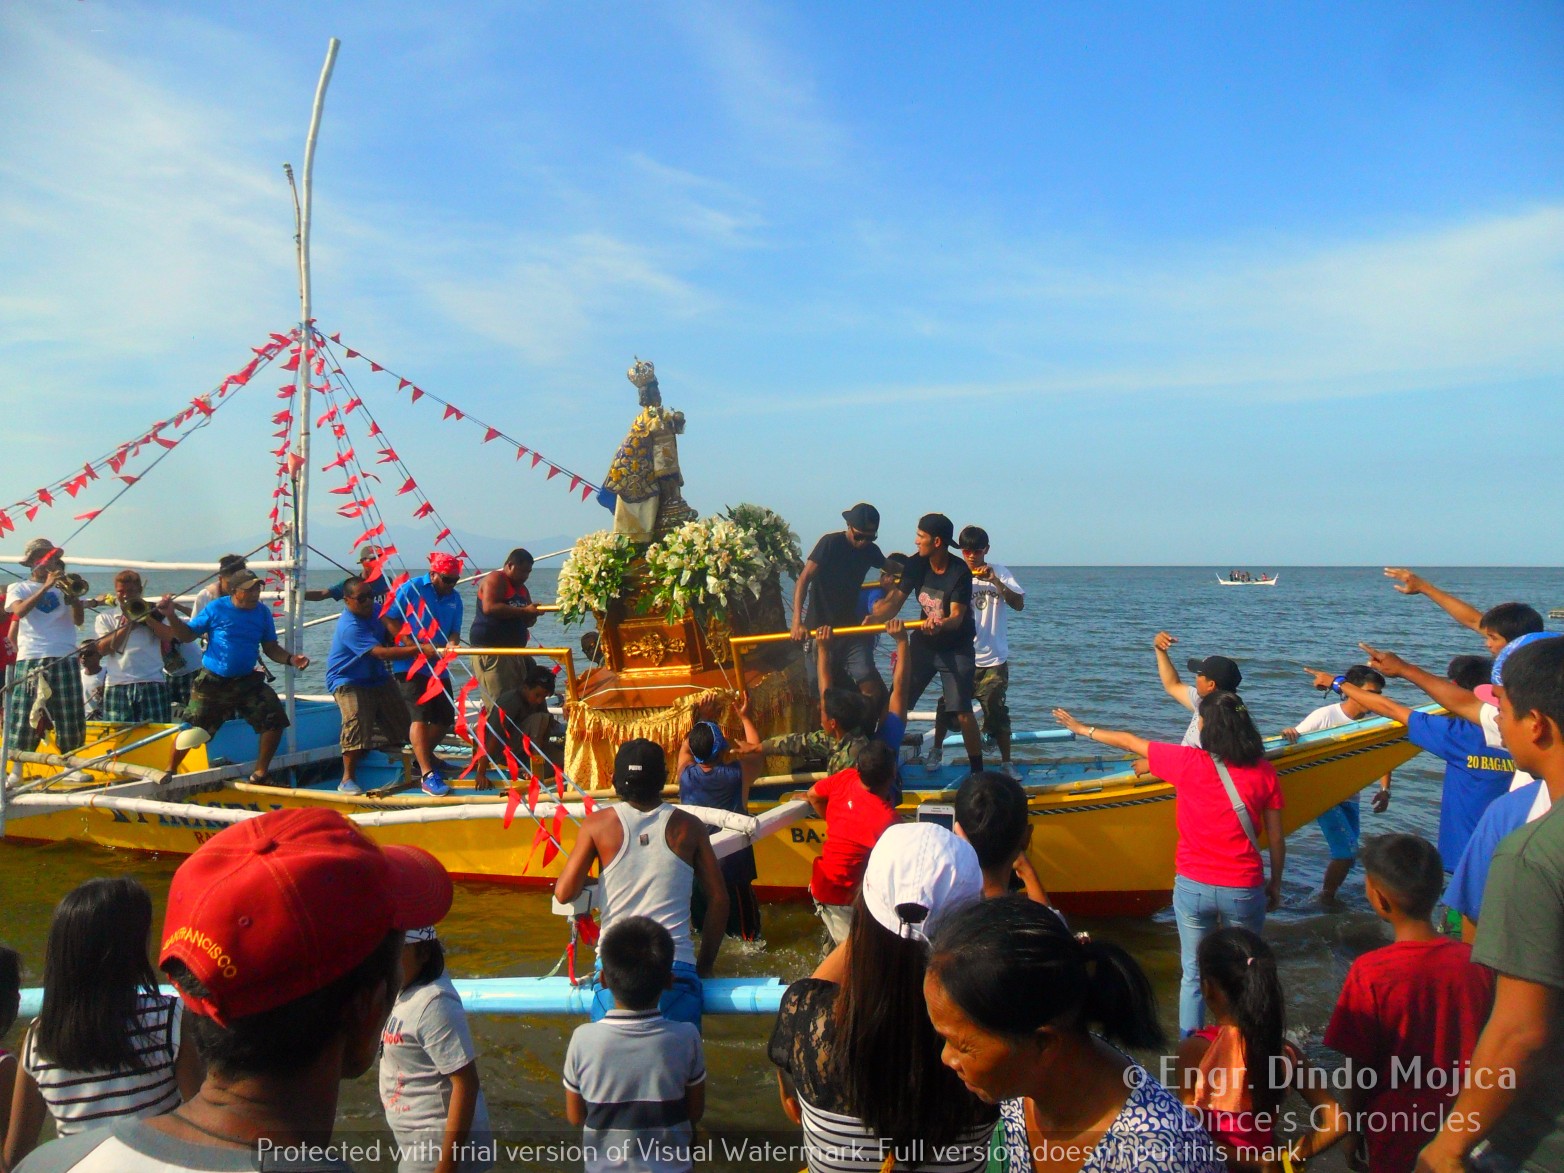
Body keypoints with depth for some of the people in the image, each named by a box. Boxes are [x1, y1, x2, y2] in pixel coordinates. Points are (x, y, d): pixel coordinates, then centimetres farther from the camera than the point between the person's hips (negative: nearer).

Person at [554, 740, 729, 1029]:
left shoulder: (597, 824, 0)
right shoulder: (688, 826, 4)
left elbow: (564, 893, -2)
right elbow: (719, 899, 5)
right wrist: (705, 964, 14)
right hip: (676, 969, 0)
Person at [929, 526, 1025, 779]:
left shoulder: (999, 572, 0)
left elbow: (1019, 604, -11)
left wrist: (995, 580, -23)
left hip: (993, 659, -1)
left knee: (997, 711, -2)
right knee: (947, 705, 9)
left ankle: (1006, 763, 8)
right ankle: (936, 750, 30)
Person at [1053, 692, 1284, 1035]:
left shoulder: (1187, 762, -9)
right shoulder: (1264, 772, -6)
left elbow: (1129, 742, 4)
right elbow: (1276, 839, -1)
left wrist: (1083, 729, 19)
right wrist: (1275, 883, 16)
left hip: (1192, 887, 0)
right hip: (1243, 890, 0)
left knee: (1193, 975, 14)